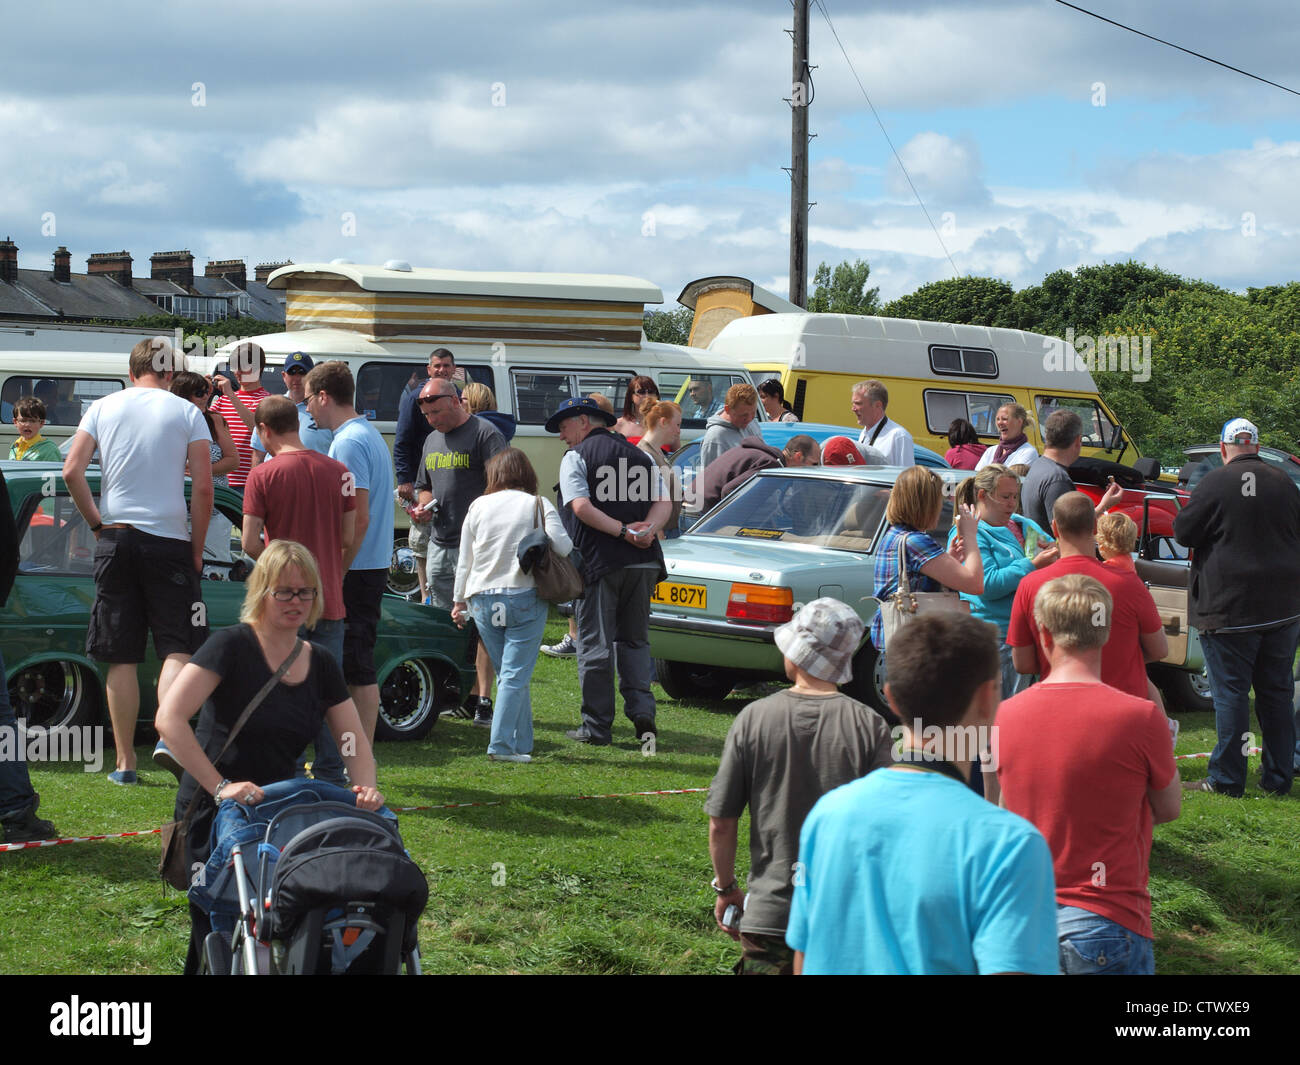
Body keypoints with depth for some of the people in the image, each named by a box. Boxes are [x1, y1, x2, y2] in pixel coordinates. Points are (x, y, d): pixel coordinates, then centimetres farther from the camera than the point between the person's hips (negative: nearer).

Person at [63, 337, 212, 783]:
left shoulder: (103, 408, 7)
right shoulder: (187, 413, 1)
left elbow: (71, 471, -2)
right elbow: (203, 488, -5)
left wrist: (96, 522, 7)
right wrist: (197, 550, 2)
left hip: (115, 541, 2)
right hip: (169, 540, -2)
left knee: (121, 658, 7)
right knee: (177, 649, 1)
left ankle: (125, 761, 9)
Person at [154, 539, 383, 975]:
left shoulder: (320, 666, 8)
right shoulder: (233, 645, -11)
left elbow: (355, 741, 11)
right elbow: (169, 719, -21)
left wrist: (365, 787, -12)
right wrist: (219, 786, -25)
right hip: (212, 812, -5)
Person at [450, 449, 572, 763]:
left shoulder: (478, 507, 8)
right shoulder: (538, 505, -2)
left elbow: (464, 560, 12)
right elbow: (562, 547, -12)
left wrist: (459, 600, 21)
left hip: (483, 599, 3)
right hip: (525, 597, -3)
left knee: (508, 674, 14)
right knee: (516, 675, -4)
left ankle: (522, 743, 16)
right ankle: (501, 744, -13)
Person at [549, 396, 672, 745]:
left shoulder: (575, 457, -1)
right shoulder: (639, 456, 16)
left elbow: (581, 507, -15)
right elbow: (664, 501, 5)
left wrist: (623, 531, -13)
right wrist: (647, 531, -9)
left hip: (599, 562, -5)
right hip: (643, 563, 5)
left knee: (595, 644, 1)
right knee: (634, 640, 16)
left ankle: (597, 727, 3)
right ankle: (641, 710, 0)